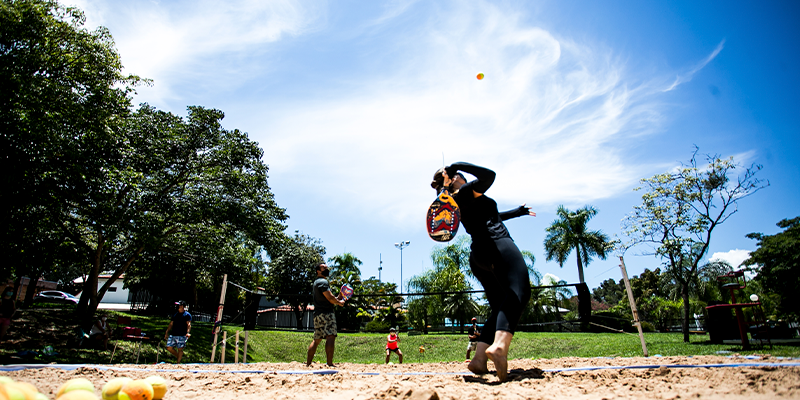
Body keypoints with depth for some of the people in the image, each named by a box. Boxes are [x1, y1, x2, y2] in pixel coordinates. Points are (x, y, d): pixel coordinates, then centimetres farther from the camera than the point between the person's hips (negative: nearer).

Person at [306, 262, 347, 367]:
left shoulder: (316, 282, 24)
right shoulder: (323, 282, -8)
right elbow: (330, 298, -16)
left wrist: (338, 298, 12)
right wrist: (339, 302, 1)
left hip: (318, 314, 10)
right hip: (326, 313, -10)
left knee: (316, 340, 16)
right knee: (331, 337, -14)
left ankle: (308, 363, 19)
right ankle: (330, 364, -19)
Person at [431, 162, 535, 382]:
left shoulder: (461, 203, 28)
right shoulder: (466, 191, 2)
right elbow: (489, 175, -17)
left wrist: (517, 212, 48)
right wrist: (458, 165, -7)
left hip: (477, 255, 10)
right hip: (496, 245, -10)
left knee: (499, 308, 8)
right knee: (517, 293, -25)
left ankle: (479, 358, -6)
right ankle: (498, 347, -49)